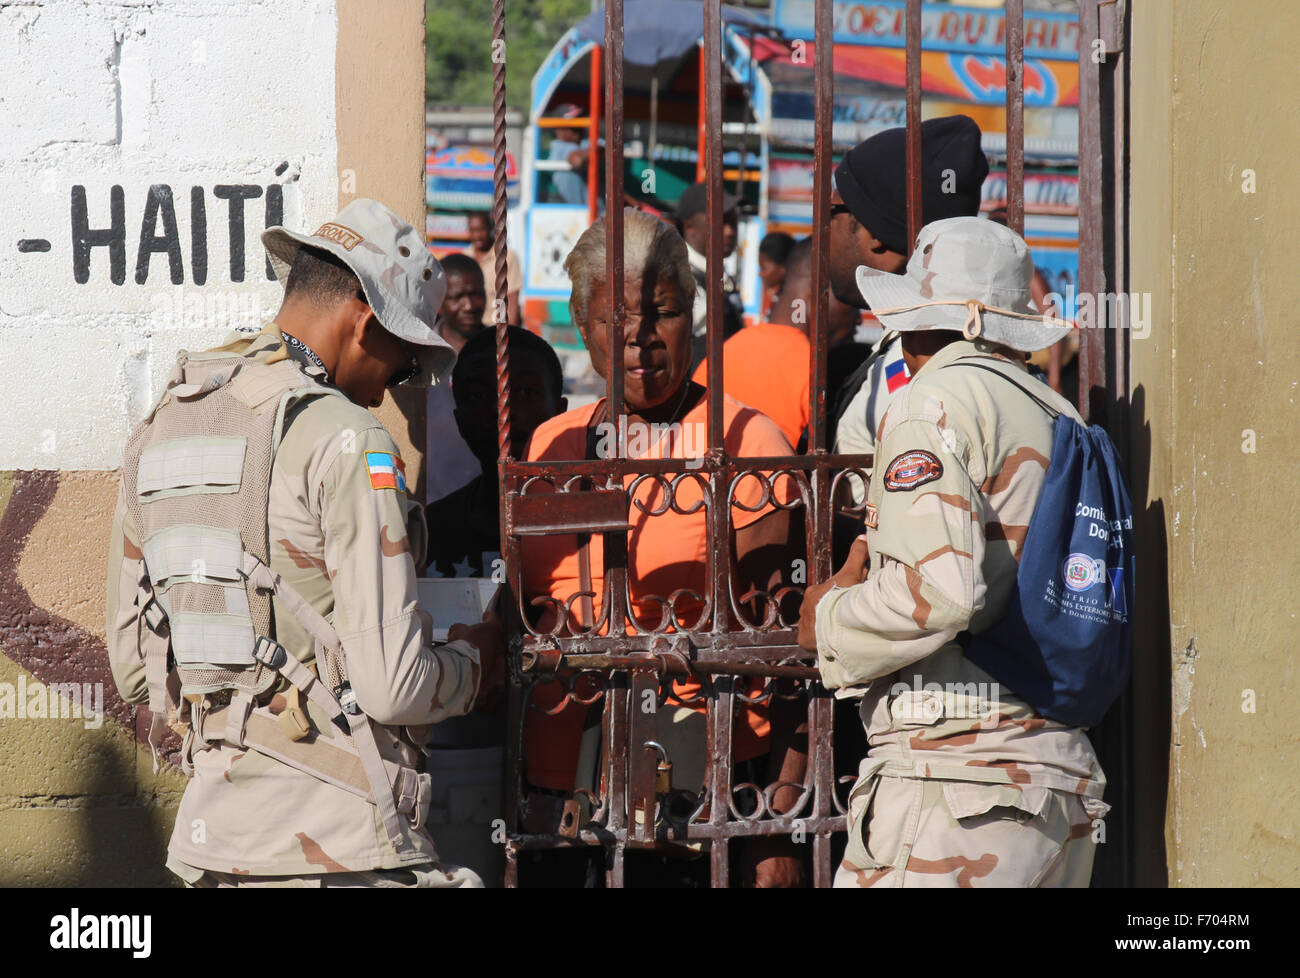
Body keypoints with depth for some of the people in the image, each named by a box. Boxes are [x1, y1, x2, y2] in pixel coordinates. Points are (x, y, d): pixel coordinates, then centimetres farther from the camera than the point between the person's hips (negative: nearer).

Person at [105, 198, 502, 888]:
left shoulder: (158, 429, 13)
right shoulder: (344, 441, -11)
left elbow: (134, 668, 18)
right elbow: (392, 686, -15)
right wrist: (469, 658, 5)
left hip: (210, 833, 8)